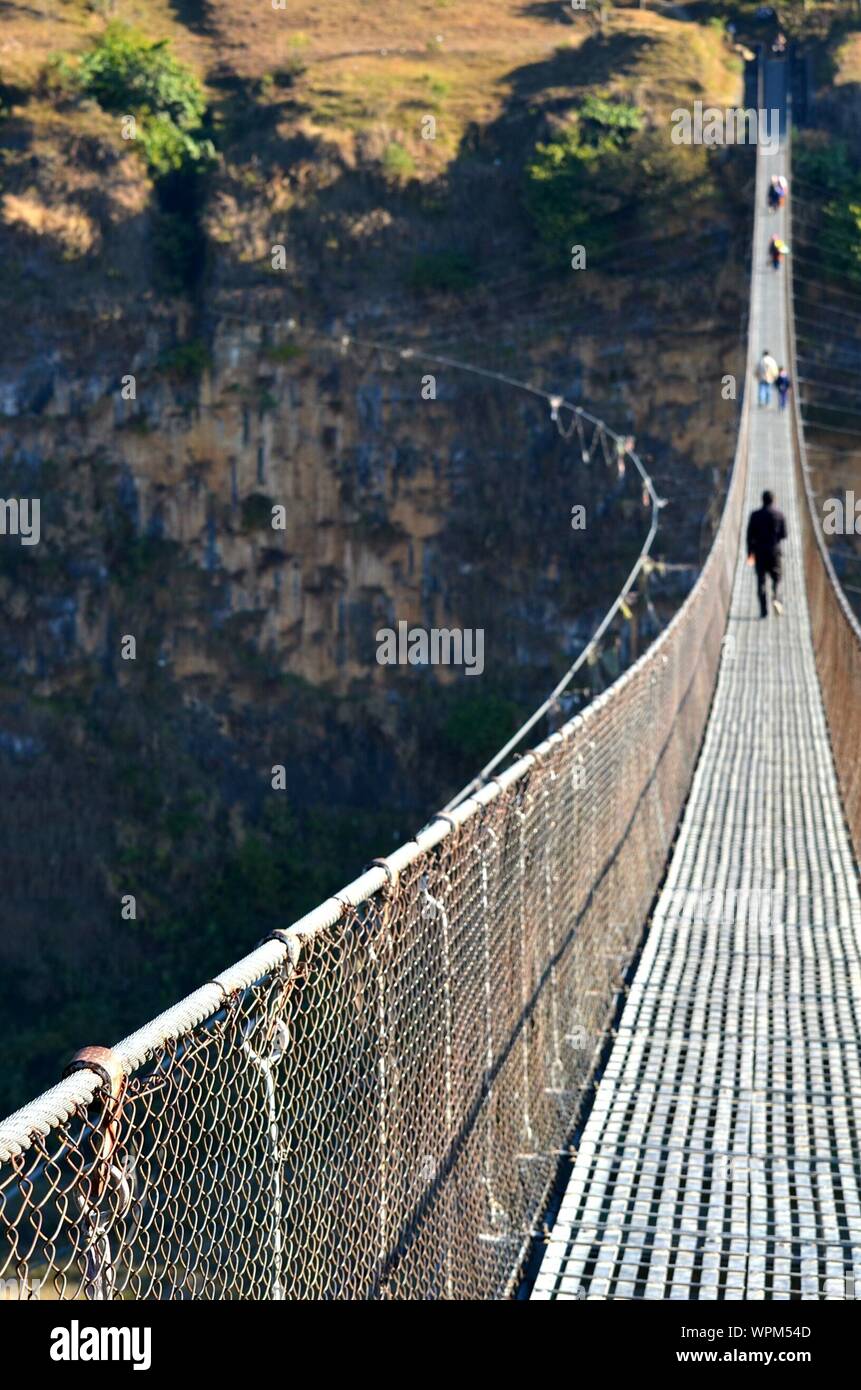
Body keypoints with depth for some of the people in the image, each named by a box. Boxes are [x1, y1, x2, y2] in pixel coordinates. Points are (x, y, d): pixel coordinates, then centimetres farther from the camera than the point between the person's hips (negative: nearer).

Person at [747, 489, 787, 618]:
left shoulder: (755, 515, -2)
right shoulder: (779, 515, -3)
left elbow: (750, 535, -1)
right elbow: (784, 535, 0)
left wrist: (750, 552, 8)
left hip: (759, 551, 0)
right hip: (774, 551, 0)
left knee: (761, 580, 4)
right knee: (776, 577, 14)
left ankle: (763, 610, -1)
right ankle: (775, 597, -14)